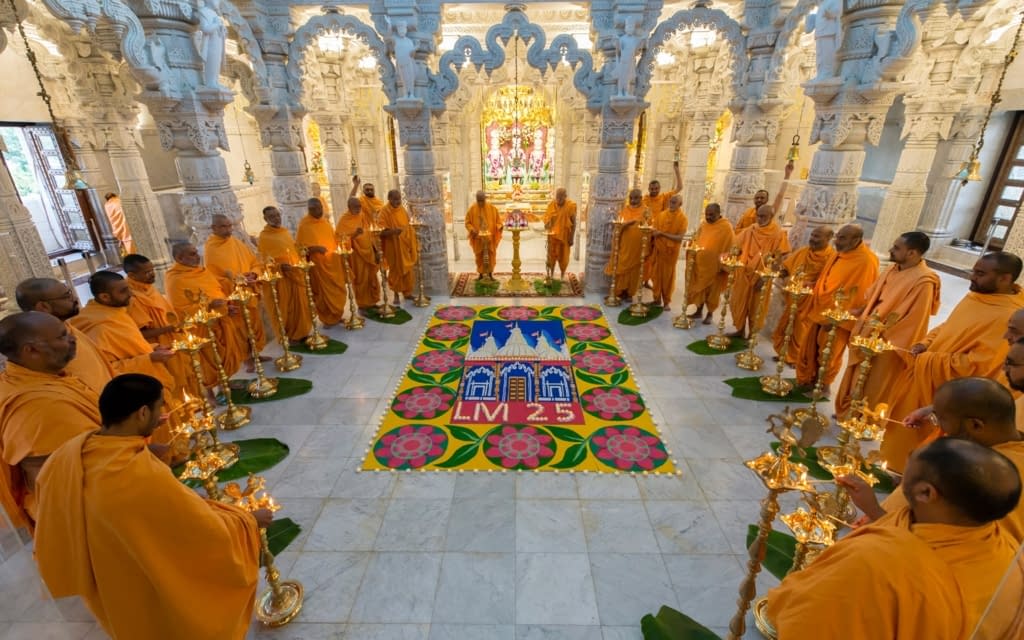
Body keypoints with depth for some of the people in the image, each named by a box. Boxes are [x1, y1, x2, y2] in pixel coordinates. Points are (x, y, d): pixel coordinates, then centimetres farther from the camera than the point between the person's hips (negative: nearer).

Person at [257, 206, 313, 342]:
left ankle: (300, 332, 24)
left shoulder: (286, 232, 12)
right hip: (279, 277, -6)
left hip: (296, 273, 7)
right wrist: (280, 266, -25)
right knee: (285, 308, 1)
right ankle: (287, 336, 14)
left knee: (300, 304, 11)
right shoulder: (264, 236, -8)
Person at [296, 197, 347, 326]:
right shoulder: (304, 225, -10)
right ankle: (328, 319, 16)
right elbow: (299, 248, -11)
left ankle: (337, 315, 27)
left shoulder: (326, 222, 8)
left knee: (337, 291, 11)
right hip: (318, 265, -6)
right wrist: (315, 248, -25)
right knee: (323, 293, 4)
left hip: (333, 262, 6)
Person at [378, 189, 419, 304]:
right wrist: (393, 231, -36)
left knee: (408, 269, 10)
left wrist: (413, 237, 7)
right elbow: (382, 232, -19)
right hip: (394, 246, -5)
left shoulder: (402, 209, 5)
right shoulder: (385, 212, -13)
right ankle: (396, 294, 17)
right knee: (396, 270, 4)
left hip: (405, 244, 5)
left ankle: (407, 292, 23)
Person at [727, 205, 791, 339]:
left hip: (760, 277, -4)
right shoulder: (750, 230, 3)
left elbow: (777, 259, -11)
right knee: (739, 302, 11)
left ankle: (752, 334, 20)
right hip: (744, 274, 4)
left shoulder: (778, 234, -9)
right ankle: (740, 330, 27)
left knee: (755, 307, 6)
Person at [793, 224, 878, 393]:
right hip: (820, 311, 8)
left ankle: (822, 386, 25)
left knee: (827, 356, 8)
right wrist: (813, 286, 6)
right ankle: (805, 380, 29)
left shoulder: (866, 261, -18)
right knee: (808, 350, 14)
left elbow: (856, 295, -19)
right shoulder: (839, 254, 7)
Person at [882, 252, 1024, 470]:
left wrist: (925, 359, -17)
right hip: (925, 379, 8)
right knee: (906, 431, 23)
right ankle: (899, 468, 42)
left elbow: (972, 367, -27)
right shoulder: (977, 296, 3)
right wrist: (926, 344, -2)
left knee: (918, 441, 10)